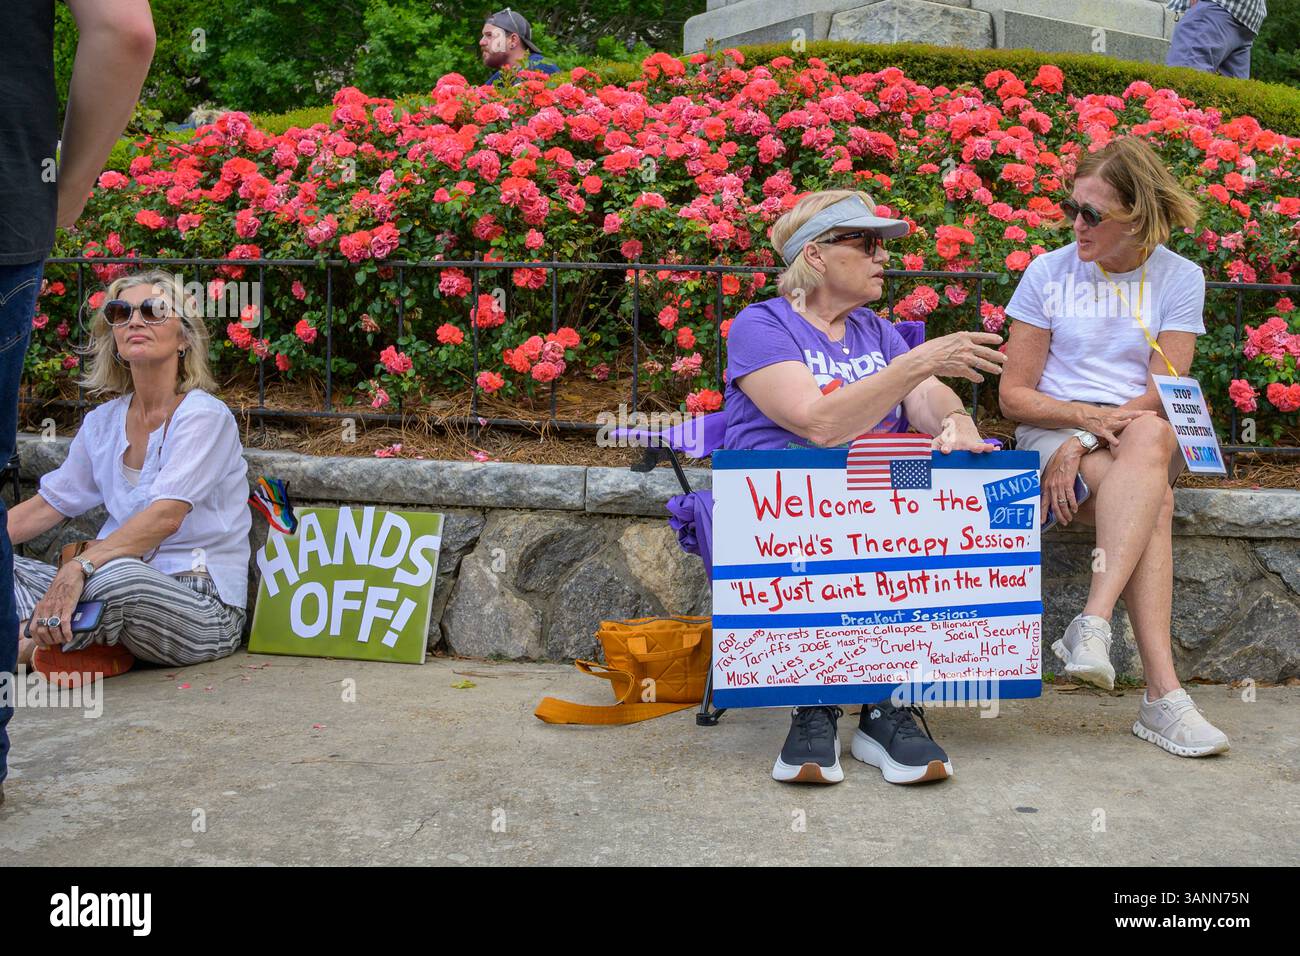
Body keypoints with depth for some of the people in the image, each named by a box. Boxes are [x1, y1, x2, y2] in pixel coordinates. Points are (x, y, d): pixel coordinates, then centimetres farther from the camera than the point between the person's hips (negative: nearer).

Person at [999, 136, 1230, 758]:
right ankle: (1162, 694, -39)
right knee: (1154, 501, -33)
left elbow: (1165, 394, -4)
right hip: (1053, 430, -1)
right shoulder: (1048, 272, 4)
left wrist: (1084, 444, -19)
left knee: (1148, 435, -37)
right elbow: (1014, 395, 3)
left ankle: (1093, 623, -44)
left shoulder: (1180, 278, 5)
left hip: (1147, 433, 1)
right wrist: (1084, 416, -16)